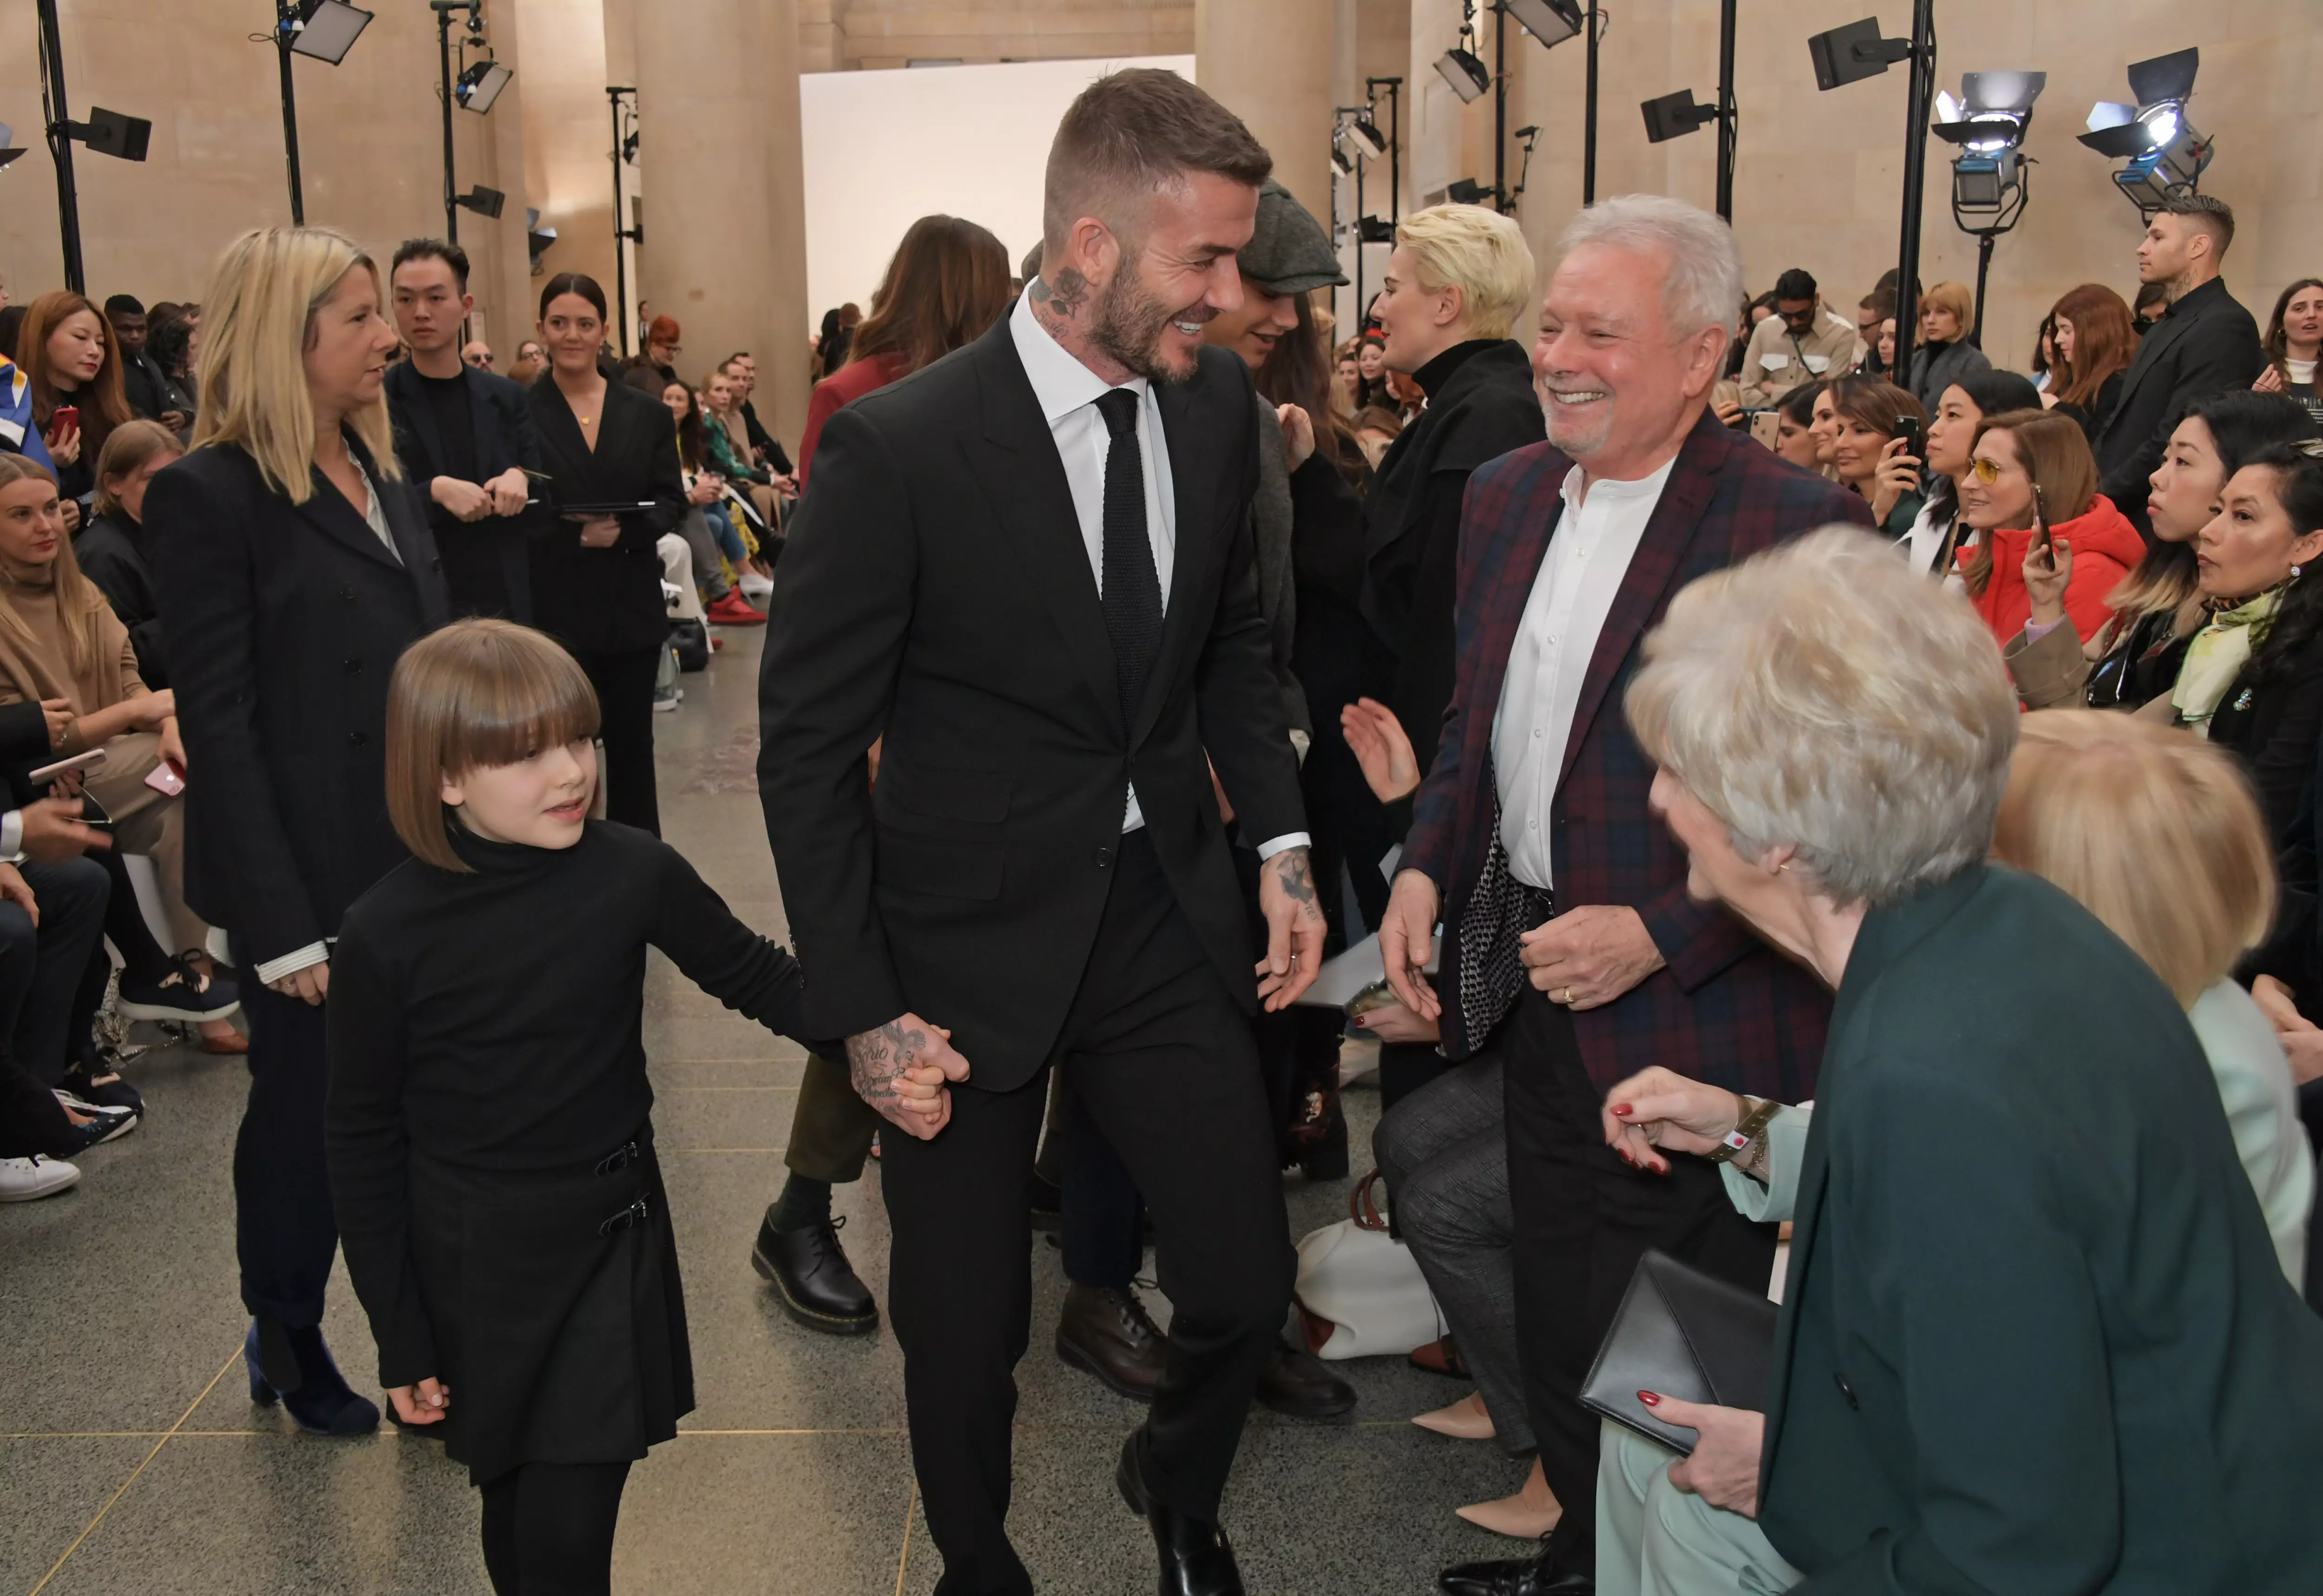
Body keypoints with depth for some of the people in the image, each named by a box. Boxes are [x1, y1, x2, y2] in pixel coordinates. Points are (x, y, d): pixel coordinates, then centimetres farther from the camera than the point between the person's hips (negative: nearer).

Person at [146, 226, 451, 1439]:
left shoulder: (382, 472, 11)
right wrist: (283, 925, -16)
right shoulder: (212, 495, -12)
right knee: (306, 1115, 11)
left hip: (420, 862, 6)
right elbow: (218, 727, -14)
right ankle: (287, 1344, 33)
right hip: (315, 878, -6)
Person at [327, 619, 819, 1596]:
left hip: (608, 1242, 1)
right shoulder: (389, 931, -14)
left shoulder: (633, 874, -12)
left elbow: (755, 978, 4)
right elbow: (363, 1142, -4)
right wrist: (399, 1336, -2)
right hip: (470, 1260, 0)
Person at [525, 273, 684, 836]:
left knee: (632, 745, 12)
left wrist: (623, 530, -13)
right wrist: (575, 535, -18)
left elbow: (671, 503, 4)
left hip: (632, 608, 3)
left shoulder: (647, 413, 7)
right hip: (553, 610, -3)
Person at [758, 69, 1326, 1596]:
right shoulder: (898, 448, -19)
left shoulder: (1216, 400, -3)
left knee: (1250, 1284, 10)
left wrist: (1282, 846, 3)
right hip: (974, 947, -4)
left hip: (1170, 915, 4)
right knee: (966, 1324, 13)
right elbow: (808, 744, -12)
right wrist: (864, 1012, -12)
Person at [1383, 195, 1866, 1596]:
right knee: (1557, 1322, 23)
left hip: (1687, 1023, -7)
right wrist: (1426, 868, 3)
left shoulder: (1800, 526, -18)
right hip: (1530, 994, 7)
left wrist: (1659, 936, -22)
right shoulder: (1509, 495, 5)